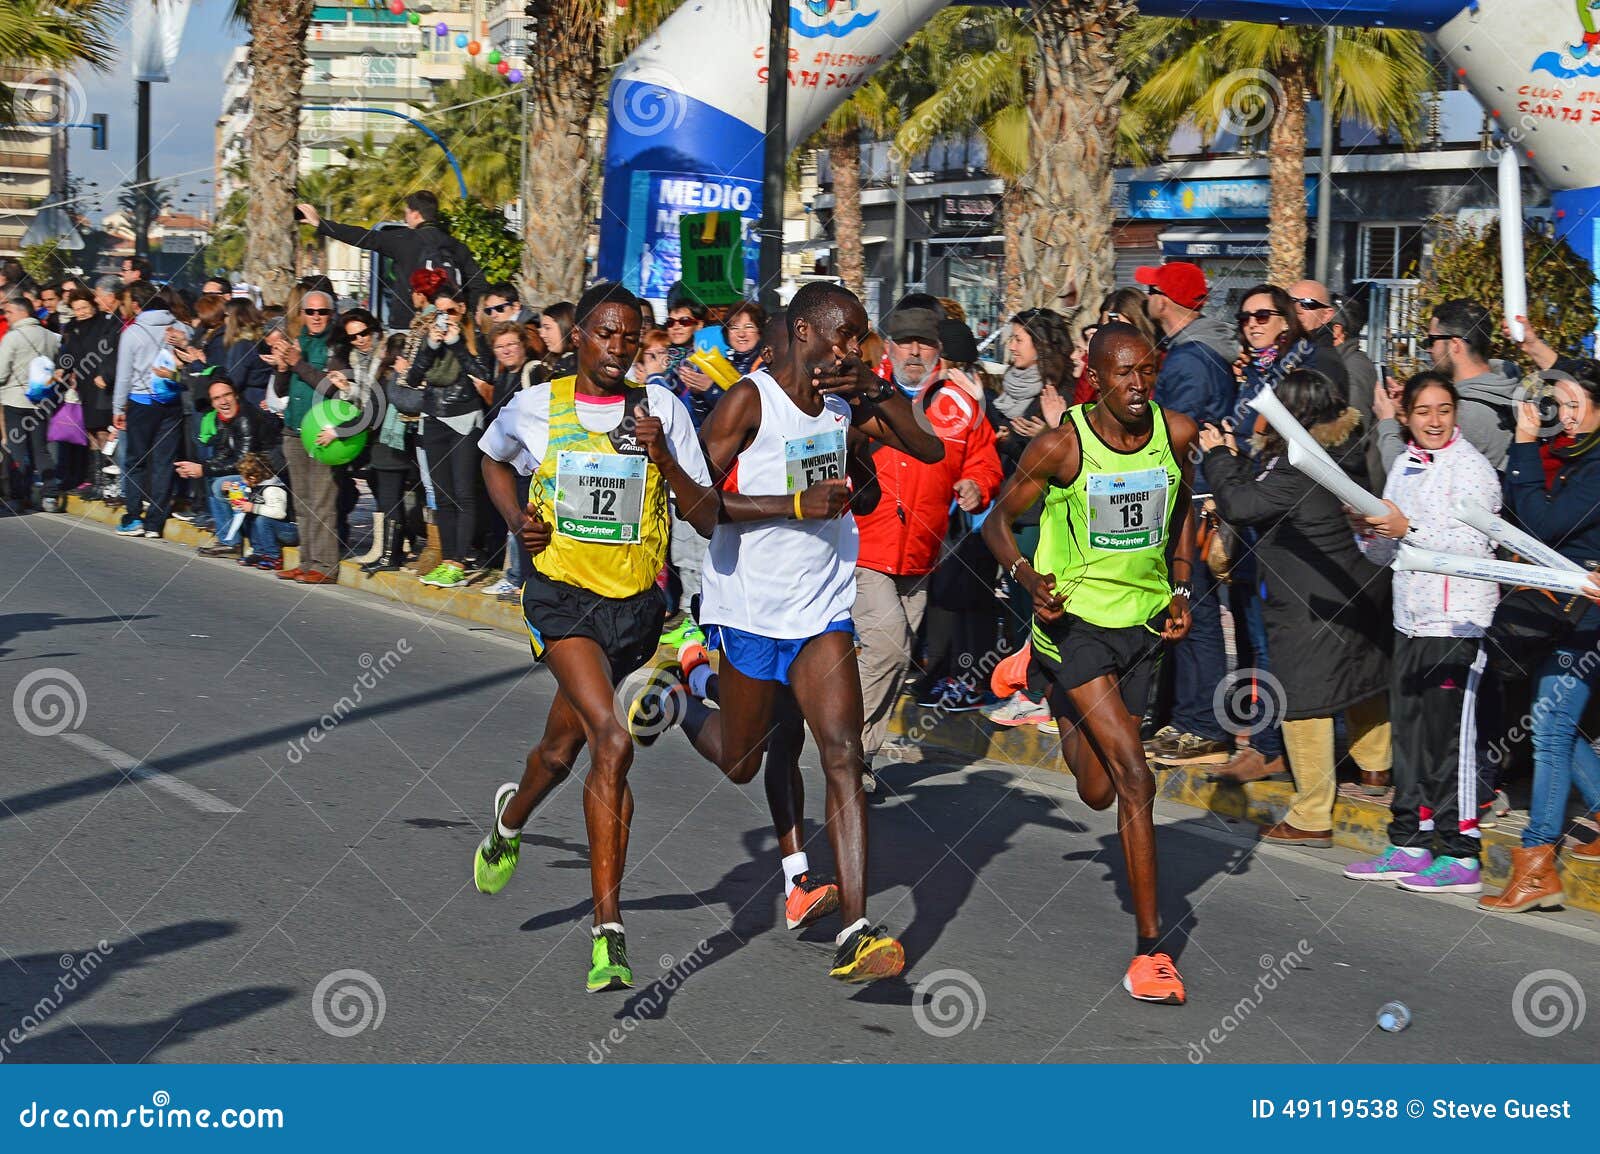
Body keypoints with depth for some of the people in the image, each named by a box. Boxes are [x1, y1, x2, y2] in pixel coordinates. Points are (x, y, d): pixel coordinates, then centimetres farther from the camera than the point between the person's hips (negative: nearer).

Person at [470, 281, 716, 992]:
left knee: (561, 752, 14)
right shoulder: (536, 407, 0)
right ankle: (609, 928, -15)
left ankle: (509, 821, 47)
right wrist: (517, 520, 5)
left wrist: (662, 456, -18)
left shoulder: (661, 408, 0)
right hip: (562, 594, -3)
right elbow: (494, 460, 23)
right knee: (613, 743, -20)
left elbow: (707, 518, -3)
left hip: (635, 607, 3)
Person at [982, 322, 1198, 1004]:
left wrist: (1181, 589, 6)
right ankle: (1150, 951, -12)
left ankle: (1070, 723, 50)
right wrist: (1028, 576, -21)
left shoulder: (1176, 434, -4)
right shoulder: (1061, 447, -15)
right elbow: (997, 519, -3)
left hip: (1143, 621, 5)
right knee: (1136, 780, -17)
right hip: (1074, 618, -5)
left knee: (1098, 795, 11)